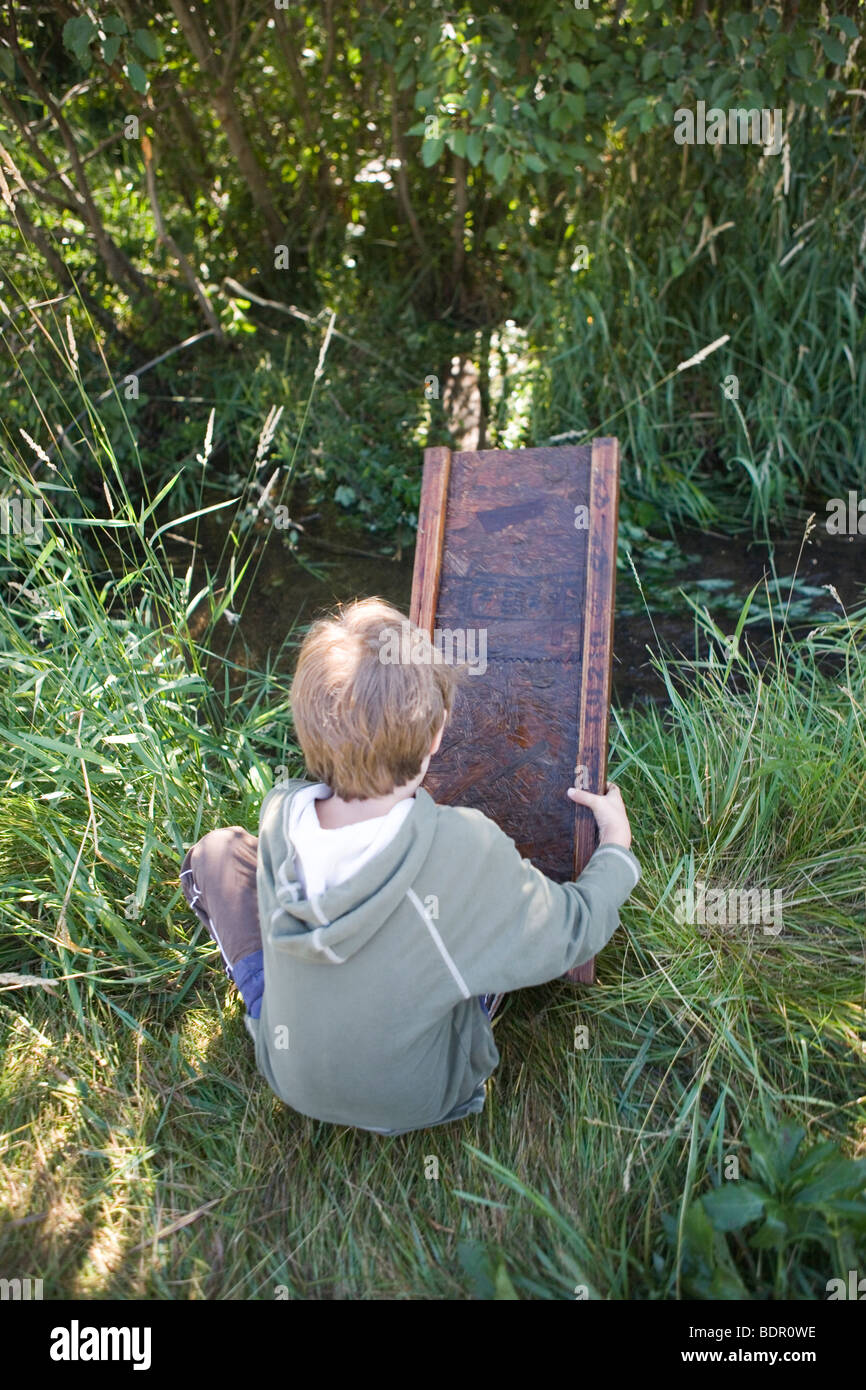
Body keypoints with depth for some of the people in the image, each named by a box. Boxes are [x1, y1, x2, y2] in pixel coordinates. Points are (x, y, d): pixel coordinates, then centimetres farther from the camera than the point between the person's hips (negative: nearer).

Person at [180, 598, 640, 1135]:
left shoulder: (280, 814, -24)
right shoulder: (466, 848, -34)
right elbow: (572, 934, -16)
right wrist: (616, 845, 3)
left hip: (292, 1079, 2)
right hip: (422, 1099, -1)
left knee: (218, 851, 11)